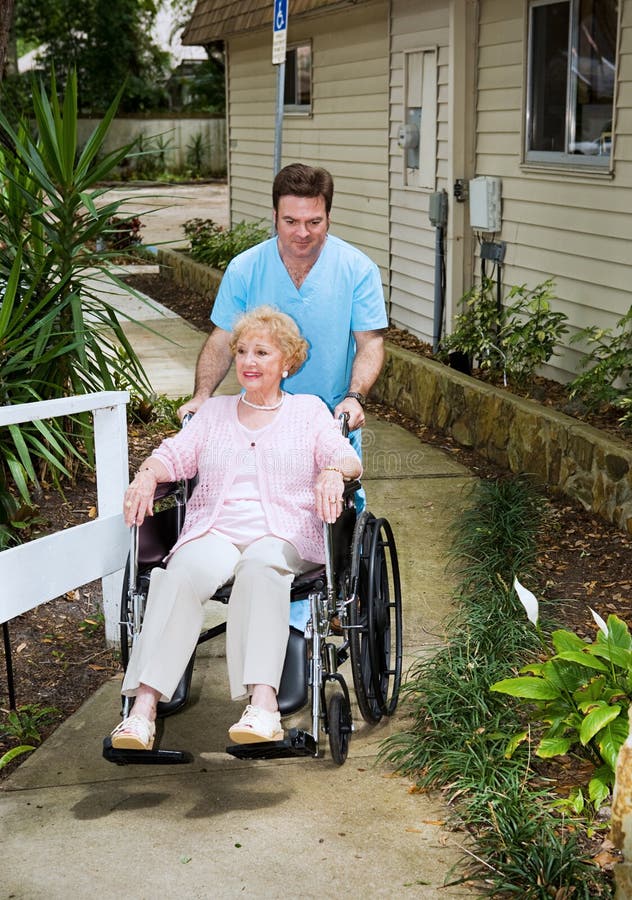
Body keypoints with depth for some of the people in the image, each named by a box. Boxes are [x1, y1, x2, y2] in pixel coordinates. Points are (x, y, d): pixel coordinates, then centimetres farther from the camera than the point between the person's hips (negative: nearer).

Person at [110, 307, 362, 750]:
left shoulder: (309, 410, 19)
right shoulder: (214, 411, 27)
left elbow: (348, 458, 5)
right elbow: (176, 454, 14)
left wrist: (333, 472, -20)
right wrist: (148, 474, -9)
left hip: (283, 534, -2)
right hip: (215, 528, 2)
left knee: (260, 569, -39)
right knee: (183, 574, -33)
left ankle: (263, 706, -53)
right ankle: (143, 708, -44)